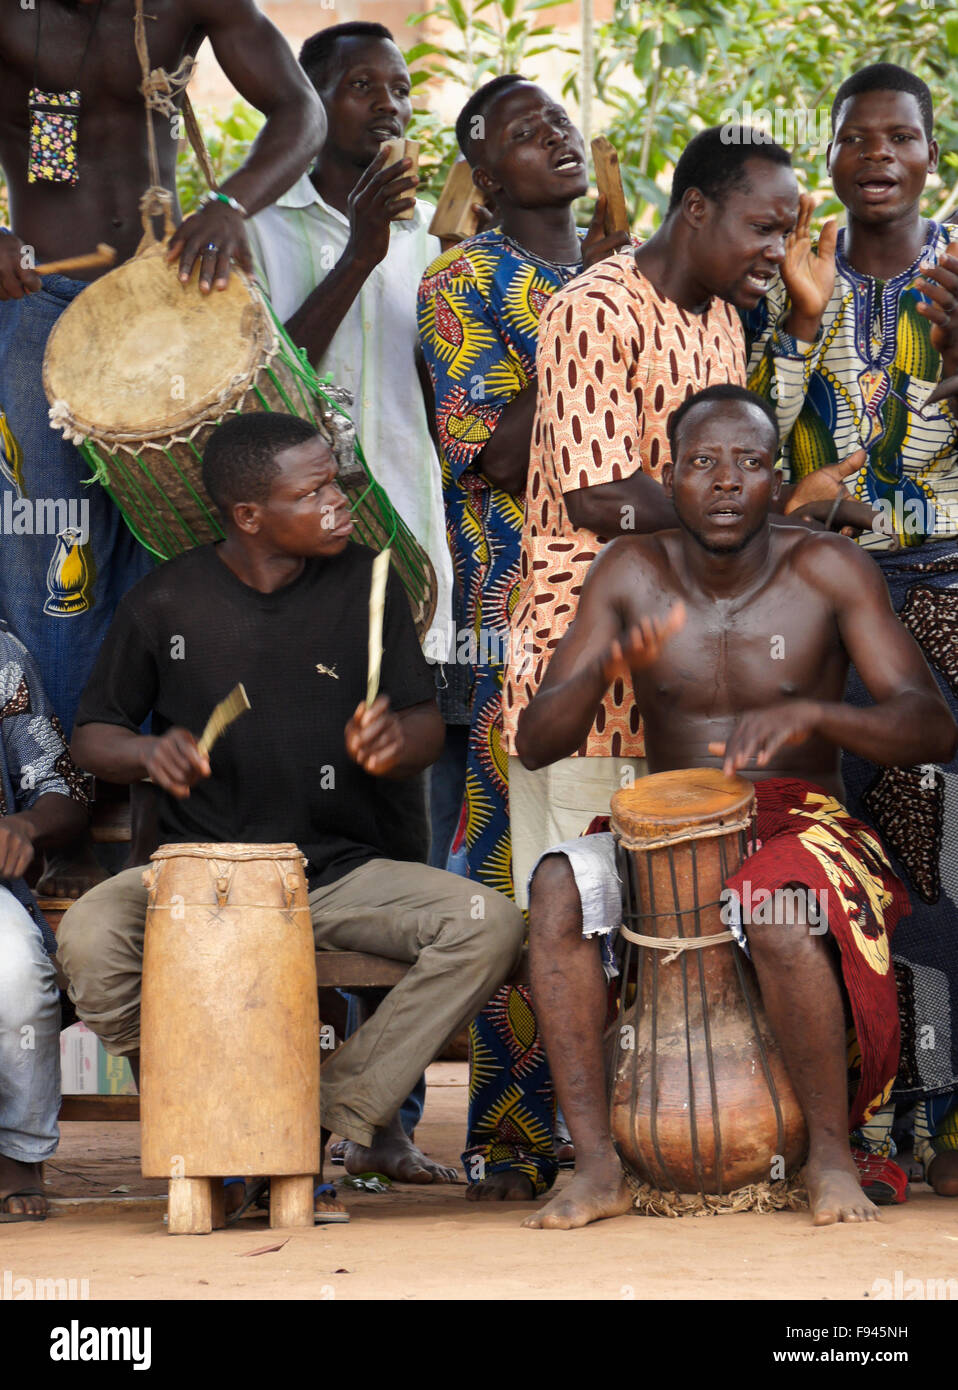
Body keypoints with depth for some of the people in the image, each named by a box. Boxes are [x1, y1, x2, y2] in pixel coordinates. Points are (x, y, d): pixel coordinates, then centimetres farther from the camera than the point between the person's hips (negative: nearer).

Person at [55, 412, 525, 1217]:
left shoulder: (364, 585, 2)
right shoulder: (166, 603, -1)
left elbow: (428, 725, 5)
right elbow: (92, 736, 8)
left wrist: (395, 742, -21)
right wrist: (148, 752, -16)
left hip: (346, 872, 1)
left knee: (488, 925, -25)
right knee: (90, 935, -31)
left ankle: (347, 1110, -11)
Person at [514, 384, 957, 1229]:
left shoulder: (828, 572, -8)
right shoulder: (630, 574, -2)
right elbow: (536, 745, -6)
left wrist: (809, 713, -33)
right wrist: (603, 670, -28)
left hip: (798, 822, -3)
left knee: (780, 918, -38)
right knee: (559, 888, -29)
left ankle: (833, 1155, -18)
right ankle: (598, 1165, -26)